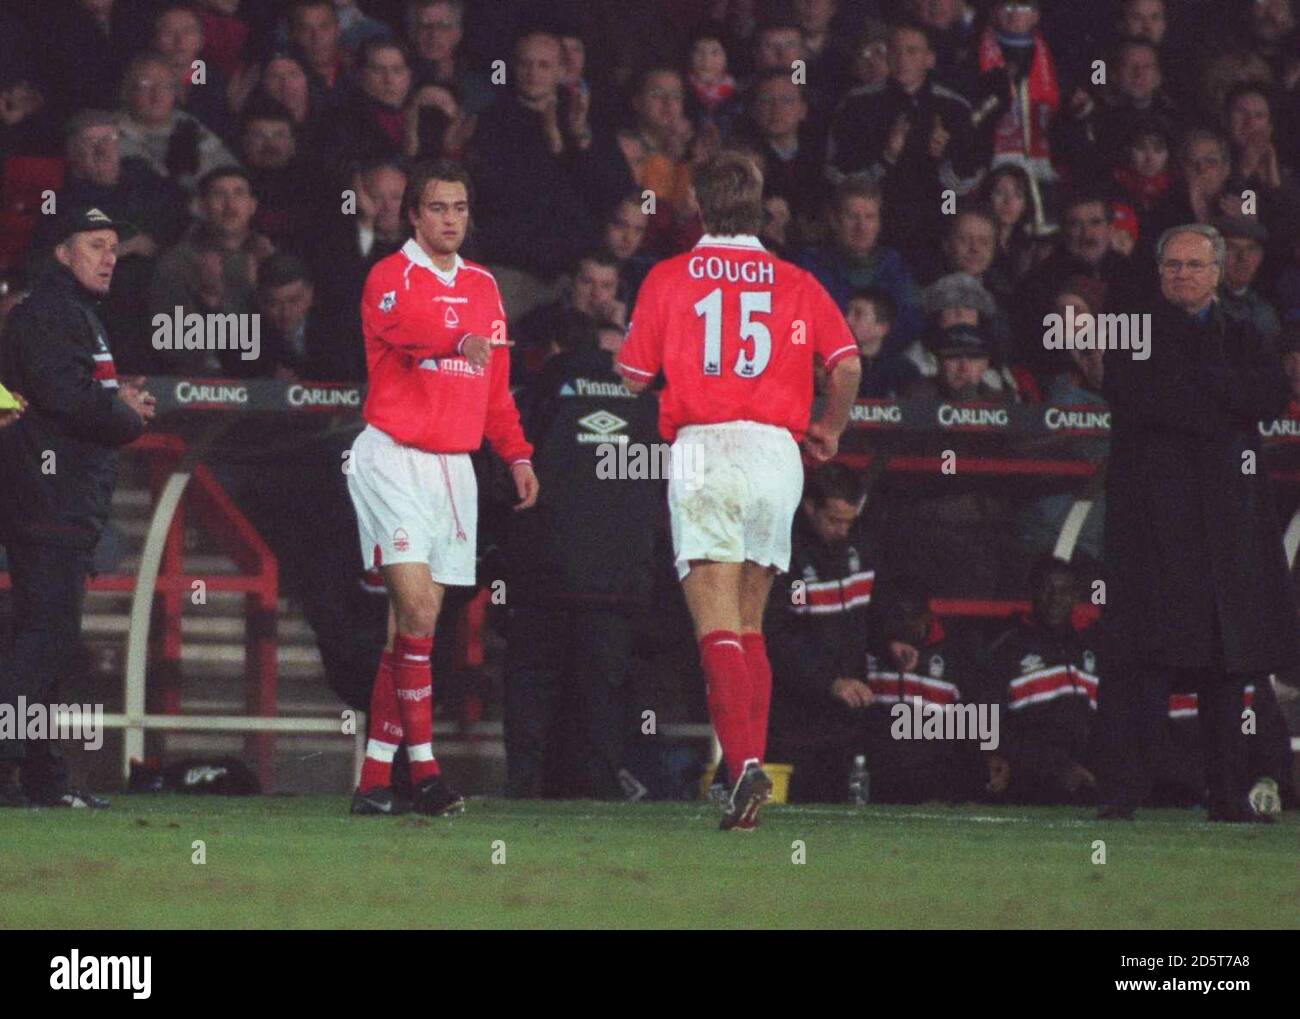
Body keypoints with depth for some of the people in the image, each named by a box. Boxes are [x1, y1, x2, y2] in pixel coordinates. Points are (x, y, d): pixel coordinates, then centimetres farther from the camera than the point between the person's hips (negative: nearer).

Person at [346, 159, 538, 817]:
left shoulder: (482, 287, 16)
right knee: (416, 607, -17)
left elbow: (496, 385, 23)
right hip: (394, 458, -7)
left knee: (414, 620, 4)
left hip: (454, 465, 7)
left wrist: (516, 453, 11)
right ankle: (423, 769, -17)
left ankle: (375, 779, 6)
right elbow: (406, 325, -30)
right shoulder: (393, 277, -6)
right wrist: (461, 342, -49)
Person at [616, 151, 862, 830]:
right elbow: (846, 364, -2)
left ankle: (744, 763, -26)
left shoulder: (668, 279, 5)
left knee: (718, 630, -9)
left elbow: (633, 375, 5)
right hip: (778, 452, 3)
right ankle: (749, 764, 14)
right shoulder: (796, 284, 10)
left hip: (703, 449, -3)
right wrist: (830, 431, 14)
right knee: (749, 627, 16)